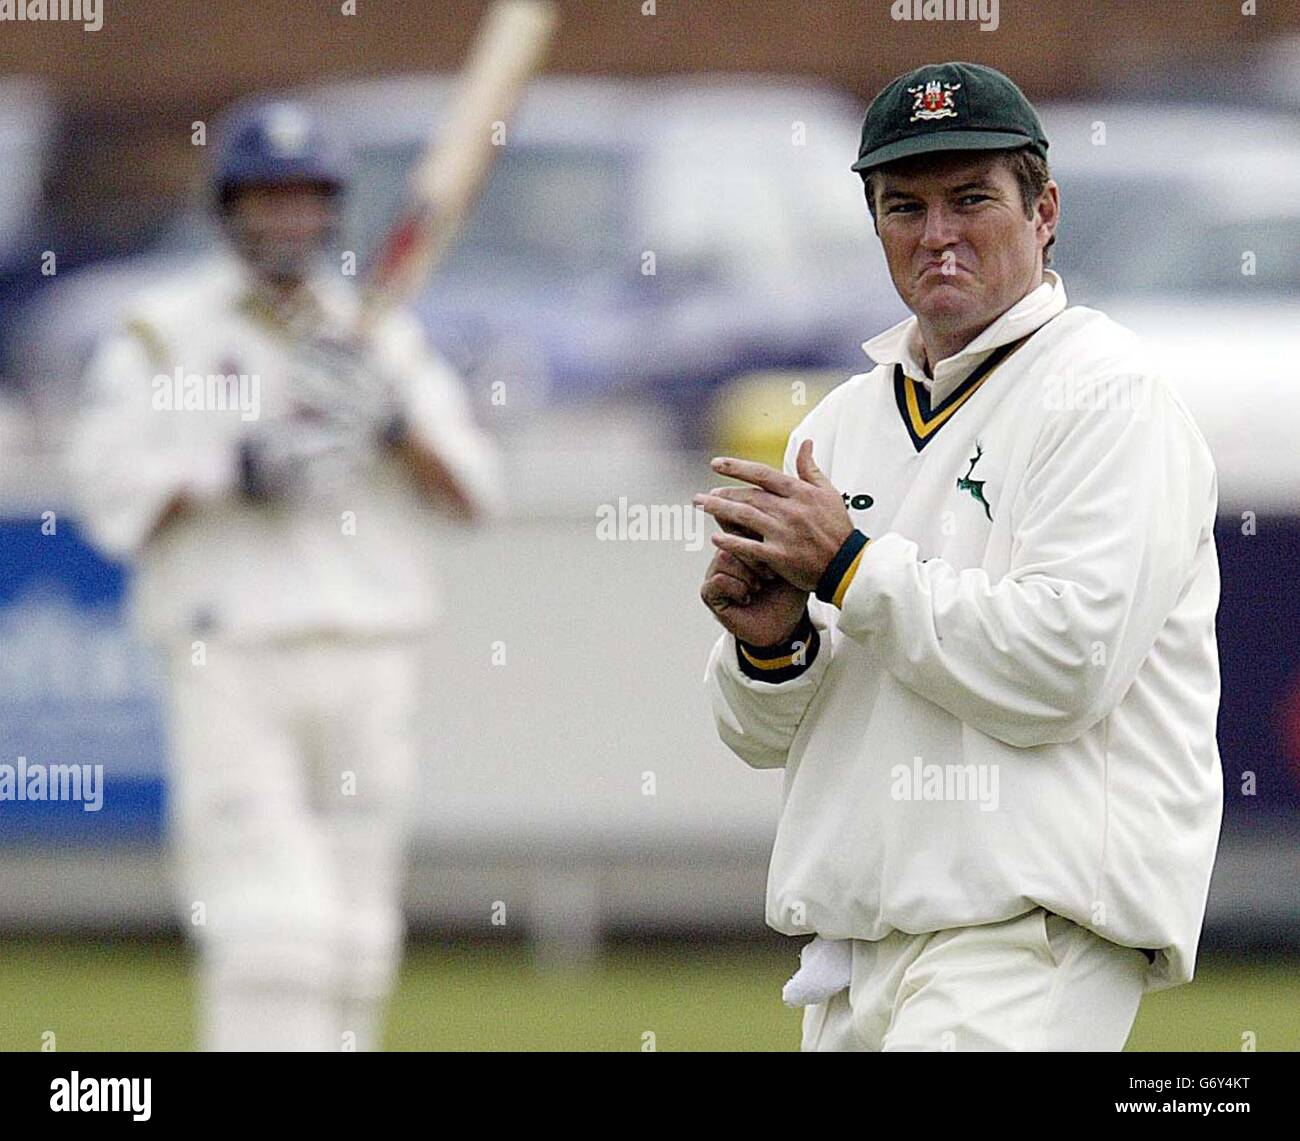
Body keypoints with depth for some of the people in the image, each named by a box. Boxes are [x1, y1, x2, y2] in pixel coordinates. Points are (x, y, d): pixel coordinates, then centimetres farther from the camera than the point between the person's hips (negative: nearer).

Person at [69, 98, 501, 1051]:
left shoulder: (386, 340, 14)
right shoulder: (163, 336, 5)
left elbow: (473, 491, 5)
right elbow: (119, 497, -4)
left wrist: (392, 419, -12)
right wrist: (239, 472, -18)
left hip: (371, 670, 4)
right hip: (231, 666, -4)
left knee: (358, 939, 4)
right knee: (271, 929, -16)